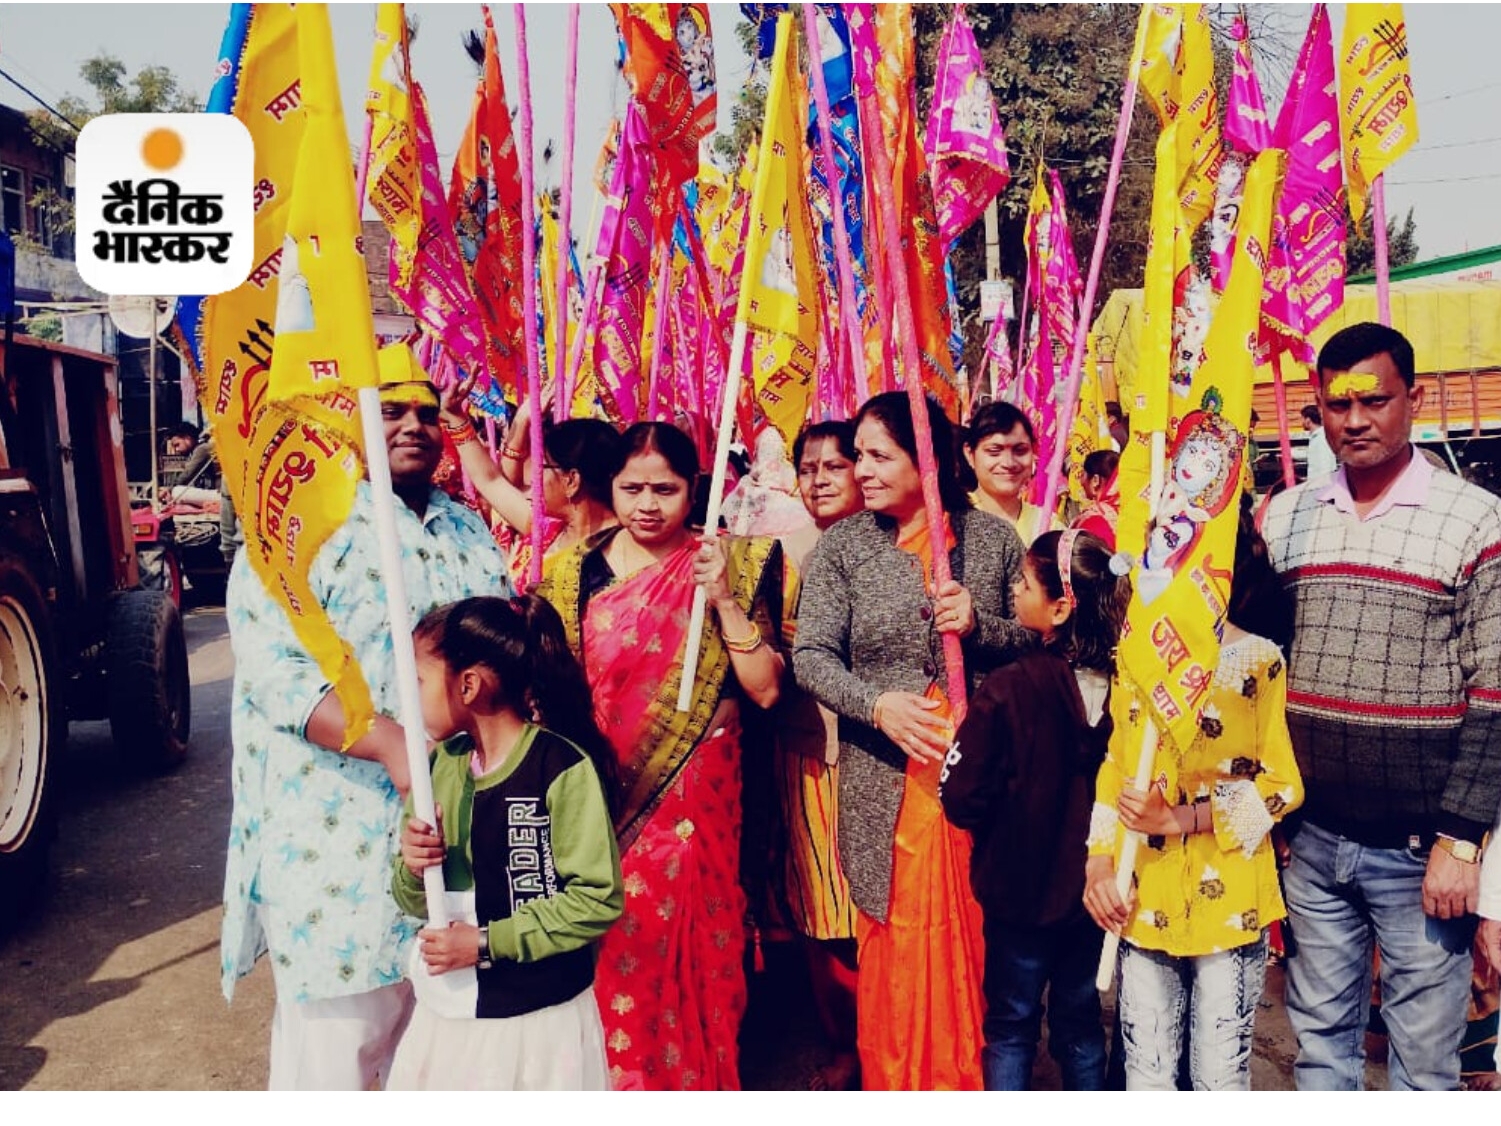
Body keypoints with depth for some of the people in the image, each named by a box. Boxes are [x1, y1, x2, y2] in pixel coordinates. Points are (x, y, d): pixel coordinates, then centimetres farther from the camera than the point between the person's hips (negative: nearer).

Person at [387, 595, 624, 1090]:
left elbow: (599, 898, -17)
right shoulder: (441, 763, 3)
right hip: (447, 1010, 6)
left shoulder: (563, 767, -17)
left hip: (540, 1018, -5)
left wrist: (486, 943, -17)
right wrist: (413, 868, -12)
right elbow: (416, 902, 10)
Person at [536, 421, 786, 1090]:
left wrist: (723, 598, -17)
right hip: (602, 802, 2)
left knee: (685, 957, 5)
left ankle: (692, 1077, 30)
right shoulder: (576, 568, 3)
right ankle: (608, 1074, 33)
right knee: (608, 962, 8)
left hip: (691, 802, -2)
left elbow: (766, 689, -9)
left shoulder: (730, 564, -3)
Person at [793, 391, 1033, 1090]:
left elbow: (1037, 638, 7)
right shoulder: (843, 544, 1)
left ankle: (972, 1083, 33)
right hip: (887, 786, -1)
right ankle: (895, 1084, 28)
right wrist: (877, 704, -19)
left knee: (978, 946, 11)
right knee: (895, 955, 7)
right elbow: (810, 655, -4)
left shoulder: (991, 537, 3)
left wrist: (979, 626, -12)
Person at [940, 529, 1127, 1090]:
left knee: (1010, 1027, 15)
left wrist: (1005, 821, 0)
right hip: (1094, 891, 4)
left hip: (1022, 890, -4)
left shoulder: (1008, 688, -23)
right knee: (1080, 1023, 22)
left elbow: (961, 800, -20)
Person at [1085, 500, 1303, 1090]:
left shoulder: (1260, 659, -5)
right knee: (1146, 1073, 11)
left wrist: (1178, 819, -16)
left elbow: (1281, 785, -5)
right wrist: (1099, 860, -4)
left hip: (1228, 900, -3)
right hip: (1144, 901, 3)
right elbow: (1111, 768, 7)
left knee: (1221, 1075, 8)